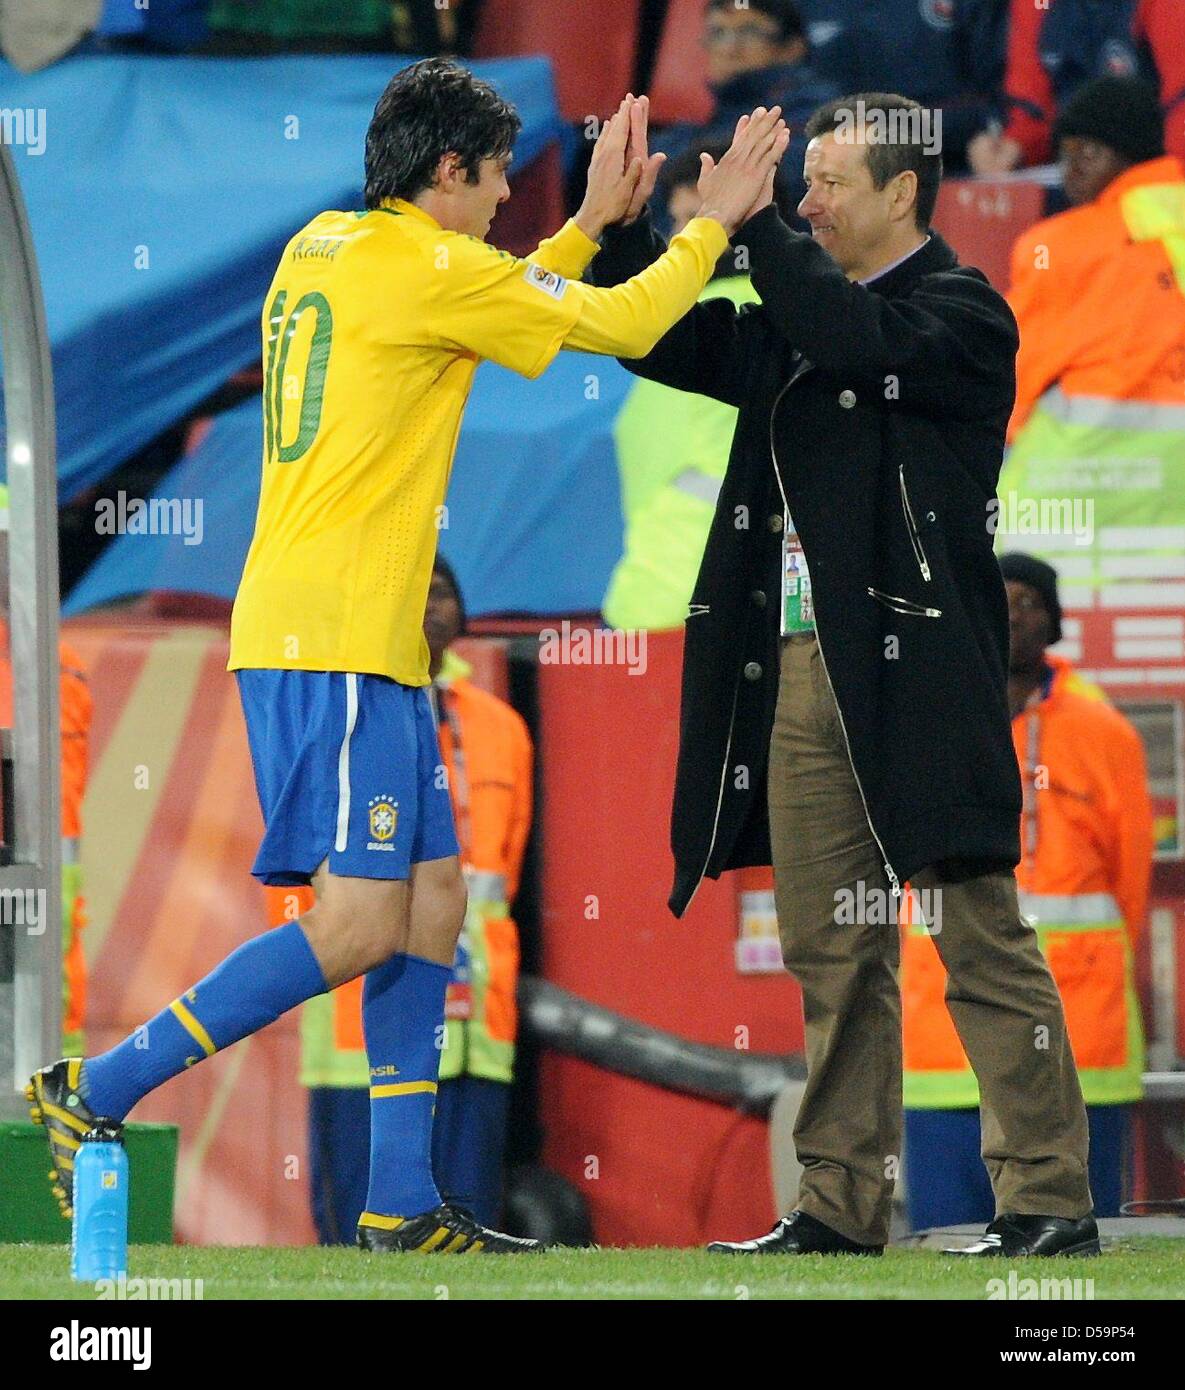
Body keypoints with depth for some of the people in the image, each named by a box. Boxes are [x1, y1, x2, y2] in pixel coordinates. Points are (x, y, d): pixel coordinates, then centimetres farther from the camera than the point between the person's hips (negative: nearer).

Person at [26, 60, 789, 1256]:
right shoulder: (422, 268, -10)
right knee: (359, 923, -12)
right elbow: (622, 326, -3)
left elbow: (493, 309, 35)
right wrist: (713, 223, 11)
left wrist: (589, 225, 36)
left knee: (432, 903, 9)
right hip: (334, 644, -10)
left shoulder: (324, 250, 16)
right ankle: (94, 1092, -10)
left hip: (364, 644, 10)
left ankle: (402, 1205, 7)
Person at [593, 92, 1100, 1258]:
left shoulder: (960, 312, -3)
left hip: (915, 673, -7)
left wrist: (750, 222, -14)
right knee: (831, 956, 7)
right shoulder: (796, 322, 18)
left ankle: (1049, 1200, -5)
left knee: (980, 938, -7)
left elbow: (858, 339, -21)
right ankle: (842, 1206, 11)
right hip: (799, 674, 7)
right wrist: (622, 220, 9)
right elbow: (663, 340, 22)